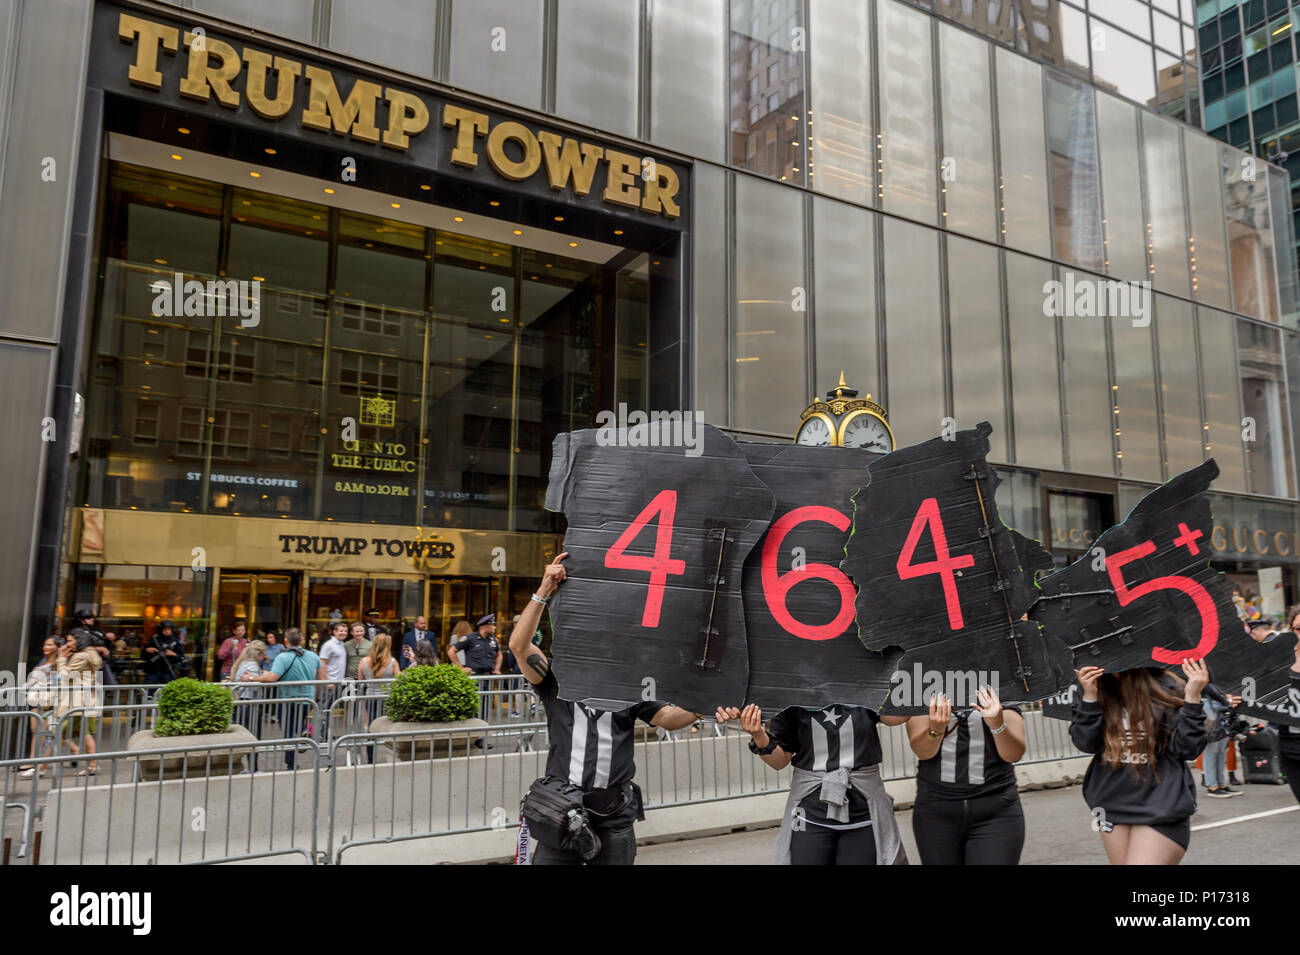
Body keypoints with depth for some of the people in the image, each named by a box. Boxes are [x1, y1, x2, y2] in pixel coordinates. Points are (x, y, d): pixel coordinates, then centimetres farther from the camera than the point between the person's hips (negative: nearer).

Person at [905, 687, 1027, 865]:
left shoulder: (1002, 691, 3)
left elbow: (1014, 754, -9)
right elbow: (921, 751, -11)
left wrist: (997, 723, -29)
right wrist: (936, 728, -32)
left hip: (996, 812, 0)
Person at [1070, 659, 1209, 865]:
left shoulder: (1166, 687, -8)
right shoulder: (1095, 686, 0)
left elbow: (1187, 749, -9)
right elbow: (1086, 743, -7)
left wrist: (1192, 698, -18)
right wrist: (1089, 696, -18)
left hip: (1160, 807, -4)